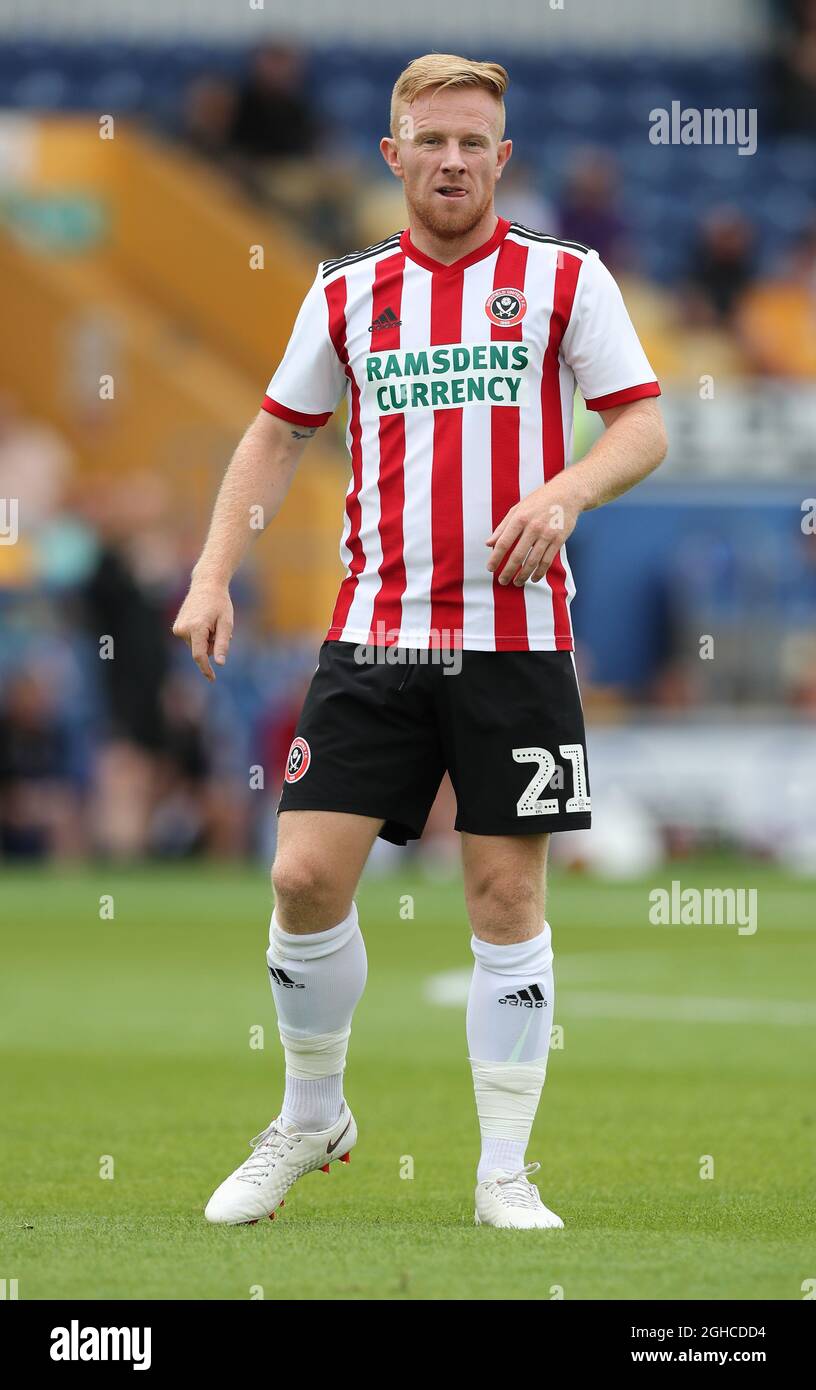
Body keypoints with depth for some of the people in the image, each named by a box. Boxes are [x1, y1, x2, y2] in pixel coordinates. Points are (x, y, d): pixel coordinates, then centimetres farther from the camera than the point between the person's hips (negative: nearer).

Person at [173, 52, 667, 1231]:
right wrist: (214, 575, 9)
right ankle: (311, 1120, 16)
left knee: (506, 896, -1)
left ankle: (505, 1176, 6)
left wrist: (564, 493, -20)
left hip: (515, 637, -2)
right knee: (307, 875, -6)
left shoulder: (566, 280, 3)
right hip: (375, 634, 2)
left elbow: (643, 426, 0)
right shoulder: (348, 294, 10)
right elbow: (279, 432, 19)